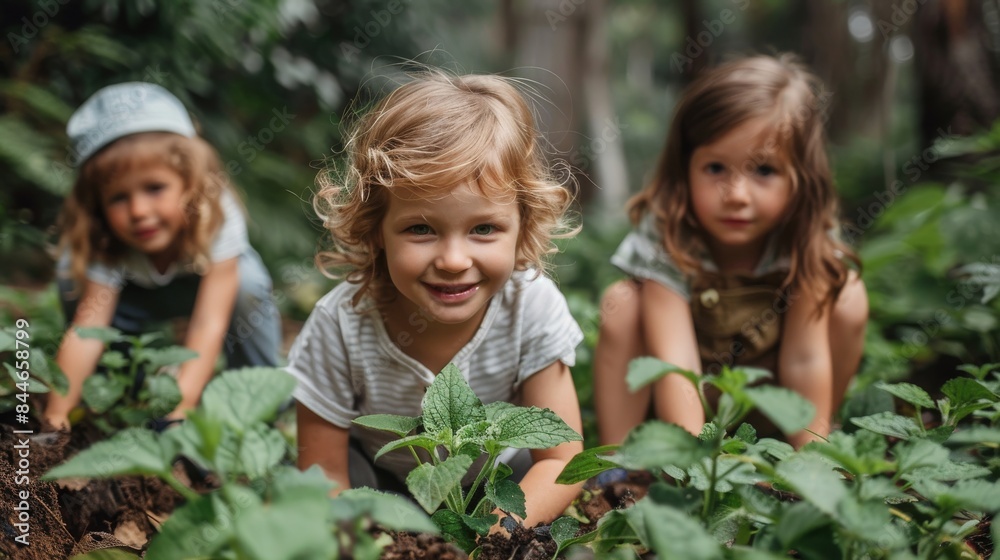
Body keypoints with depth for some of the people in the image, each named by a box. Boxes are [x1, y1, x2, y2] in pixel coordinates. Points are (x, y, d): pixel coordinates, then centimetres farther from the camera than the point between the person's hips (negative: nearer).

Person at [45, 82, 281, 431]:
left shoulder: (219, 219, -39)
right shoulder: (102, 246, -32)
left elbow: (208, 324, -44)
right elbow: (86, 327, -36)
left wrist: (180, 406, -51)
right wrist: (57, 412, -44)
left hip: (207, 283, -2)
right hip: (137, 294, 2)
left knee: (247, 281, -35)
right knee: (73, 271, -24)